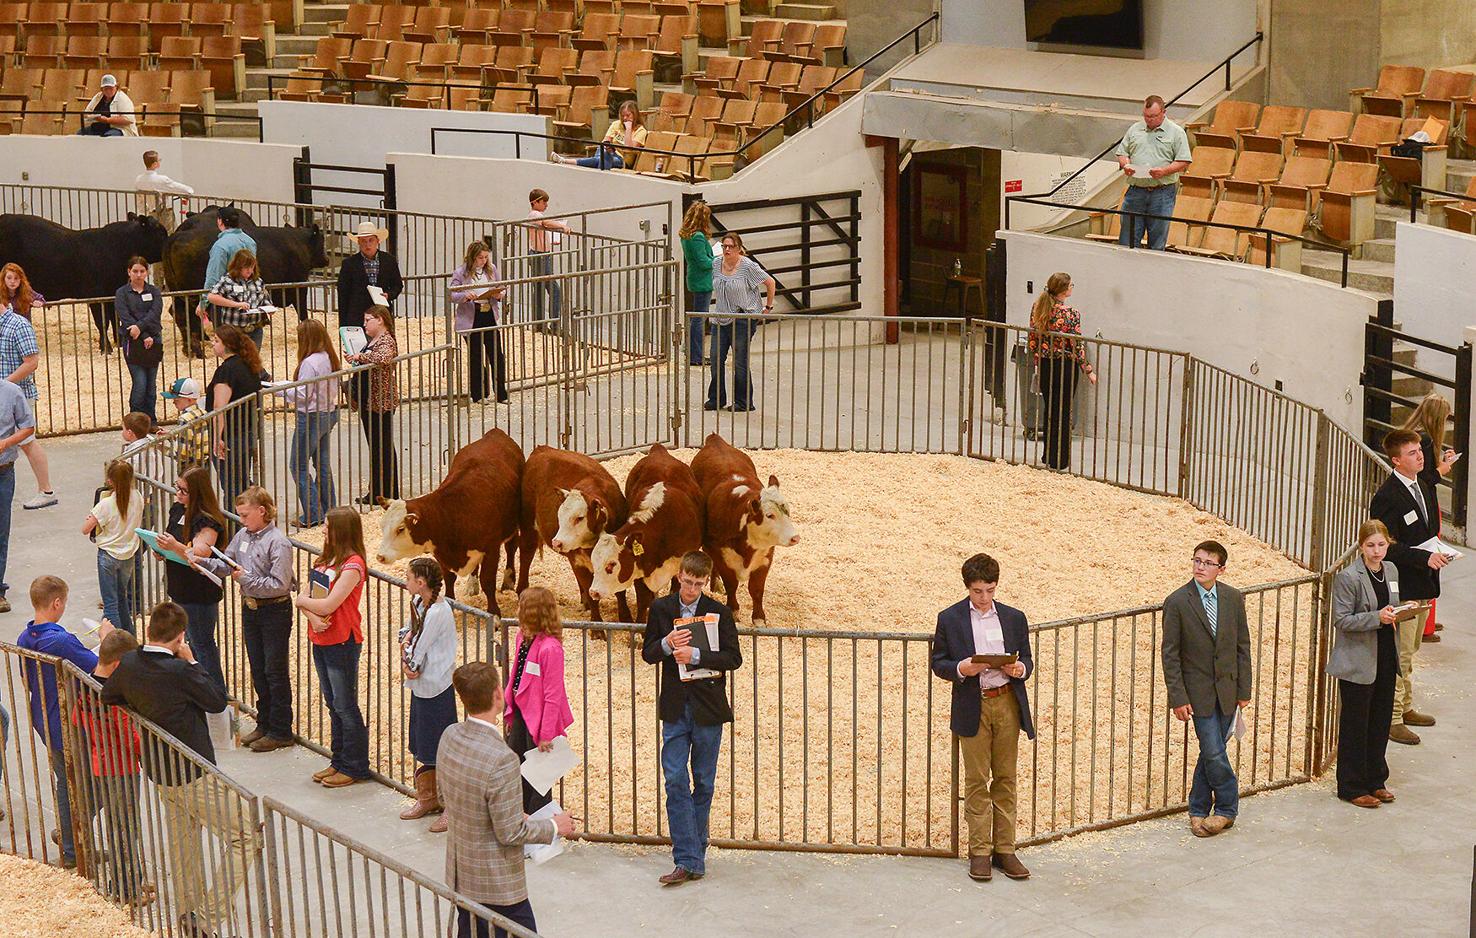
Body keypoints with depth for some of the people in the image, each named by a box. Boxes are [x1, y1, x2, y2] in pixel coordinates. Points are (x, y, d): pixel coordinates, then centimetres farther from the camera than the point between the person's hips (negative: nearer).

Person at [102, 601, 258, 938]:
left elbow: (107, 698, 9)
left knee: (182, 838, 27)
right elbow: (218, 701, -12)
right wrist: (191, 662, -8)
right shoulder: (178, 671, -26)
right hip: (194, 776, -8)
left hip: (159, 771, 8)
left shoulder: (128, 665, -6)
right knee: (245, 839, -1)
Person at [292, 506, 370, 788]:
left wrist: (303, 601, -6)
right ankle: (339, 762, 26)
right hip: (320, 640, 9)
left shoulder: (352, 565, -18)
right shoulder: (325, 560, 10)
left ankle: (354, 767, 8)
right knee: (333, 704, 16)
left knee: (345, 706, -1)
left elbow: (328, 605, -23)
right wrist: (312, 616, -15)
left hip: (343, 643, -9)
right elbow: (303, 597, 5)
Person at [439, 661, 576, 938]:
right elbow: (510, 834, -22)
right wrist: (554, 827, -5)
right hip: (497, 886, -8)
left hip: (460, 874, 8)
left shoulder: (449, 737, -4)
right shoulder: (501, 760, -29)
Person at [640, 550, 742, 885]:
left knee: (704, 783, 7)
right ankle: (688, 860, -8)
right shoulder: (661, 609, 4)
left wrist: (696, 655, -18)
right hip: (675, 708, 1)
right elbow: (648, 654, 9)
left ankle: (693, 854, 17)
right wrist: (666, 644, -13)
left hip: (708, 707, -1)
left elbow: (734, 657, -5)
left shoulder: (718, 612, -1)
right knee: (675, 782, -8)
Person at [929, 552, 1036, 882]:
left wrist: (1020, 669, -8)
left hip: (1008, 704, 2)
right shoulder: (949, 619, 2)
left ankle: (1005, 849, 10)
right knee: (976, 781, 0)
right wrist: (960, 668, -16)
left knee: (1006, 778, 5)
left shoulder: (1014, 618, 10)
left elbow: (1027, 660, 15)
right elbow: (938, 663, 4)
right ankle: (980, 852, 6)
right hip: (973, 707, -2)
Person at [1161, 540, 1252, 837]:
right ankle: (1228, 807, 14)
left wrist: (1244, 690, 4)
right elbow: (1170, 654, -7)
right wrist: (1178, 697, -10)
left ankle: (1198, 810, 22)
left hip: (1227, 689, 3)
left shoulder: (1233, 598, 0)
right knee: (1214, 753, -6)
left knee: (1211, 752, 8)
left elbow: (1242, 646, 6)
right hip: (1198, 691, -3)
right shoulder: (1177, 602, -9)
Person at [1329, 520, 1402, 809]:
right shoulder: (1348, 577, -14)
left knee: (1381, 721, 14)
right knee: (1355, 725, 2)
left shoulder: (1391, 571, 8)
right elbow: (1342, 620, -16)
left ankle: (1375, 781, 27)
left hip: (1385, 658, 7)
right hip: (1358, 662, -7)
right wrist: (1377, 618, -26)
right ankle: (1352, 787, 11)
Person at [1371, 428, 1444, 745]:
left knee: (1410, 651, 20)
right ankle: (1392, 719, 1)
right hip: (1401, 586, -9)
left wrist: (1438, 554, 8)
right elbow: (1388, 546, -22)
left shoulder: (1424, 488, 11)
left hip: (1423, 584, 9)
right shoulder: (1387, 497, -18)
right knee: (1400, 654, -5)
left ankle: (1406, 708, 32)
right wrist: (1424, 558, -26)